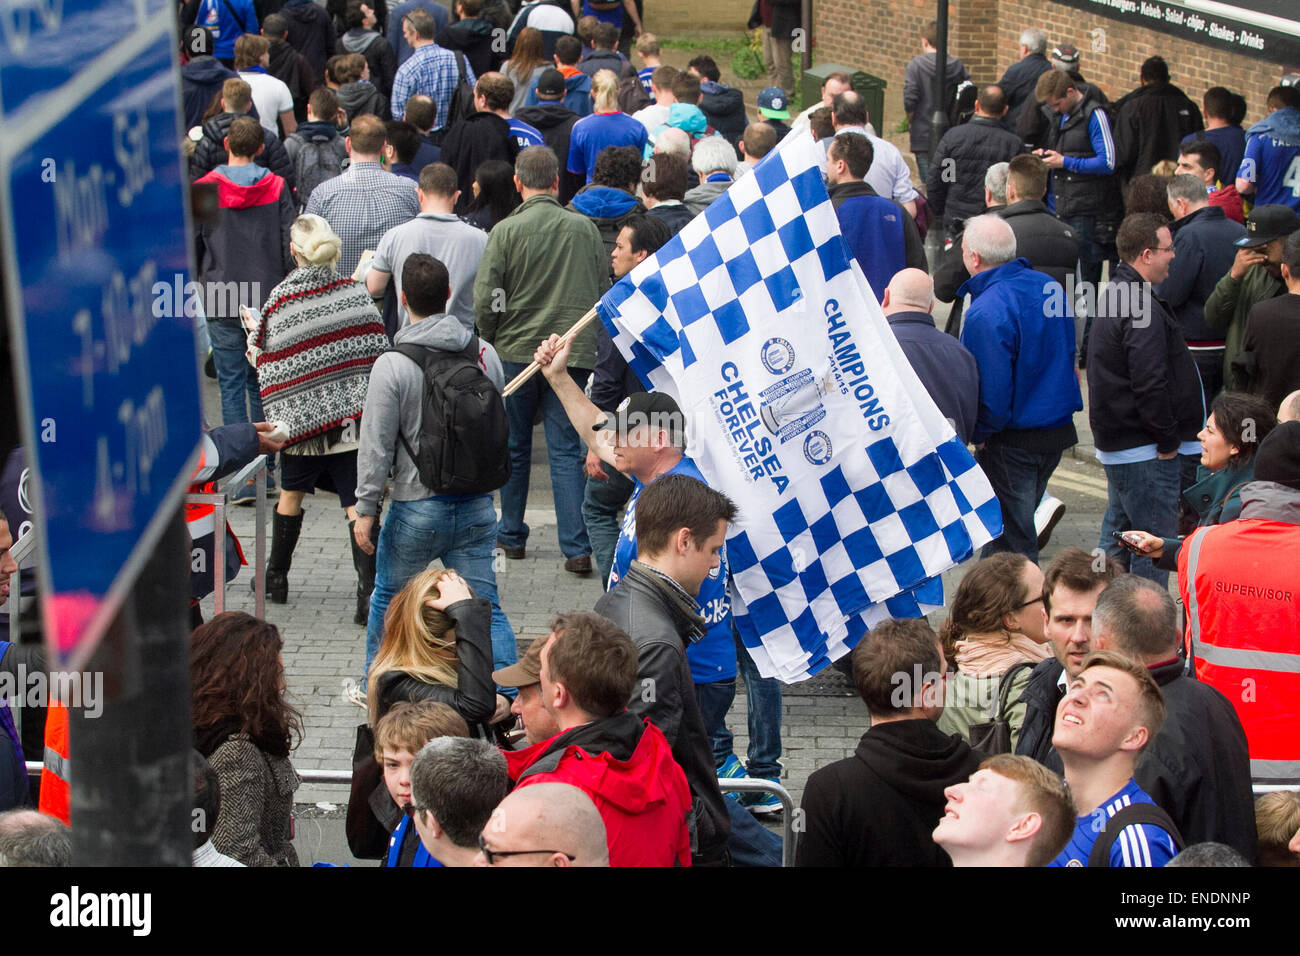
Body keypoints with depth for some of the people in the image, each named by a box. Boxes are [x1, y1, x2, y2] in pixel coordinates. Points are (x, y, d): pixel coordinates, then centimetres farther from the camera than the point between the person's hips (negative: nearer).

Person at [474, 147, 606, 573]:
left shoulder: (506, 231, -8)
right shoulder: (585, 229, 0)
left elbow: (486, 301, -10)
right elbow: (604, 291, 7)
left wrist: (488, 343, 9)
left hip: (516, 351, -1)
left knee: (514, 446, 15)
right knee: (566, 449, 4)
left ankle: (511, 536, 26)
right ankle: (577, 547, -4)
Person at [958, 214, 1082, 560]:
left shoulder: (986, 313, -25)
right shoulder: (1047, 286, 0)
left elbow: (993, 392, -25)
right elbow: (1069, 353, 12)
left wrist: (978, 434, -9)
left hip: (1012, 442, -8)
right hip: (1058, 428, 8)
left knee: (1014, 540, 3)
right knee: (1018, 521, 23)